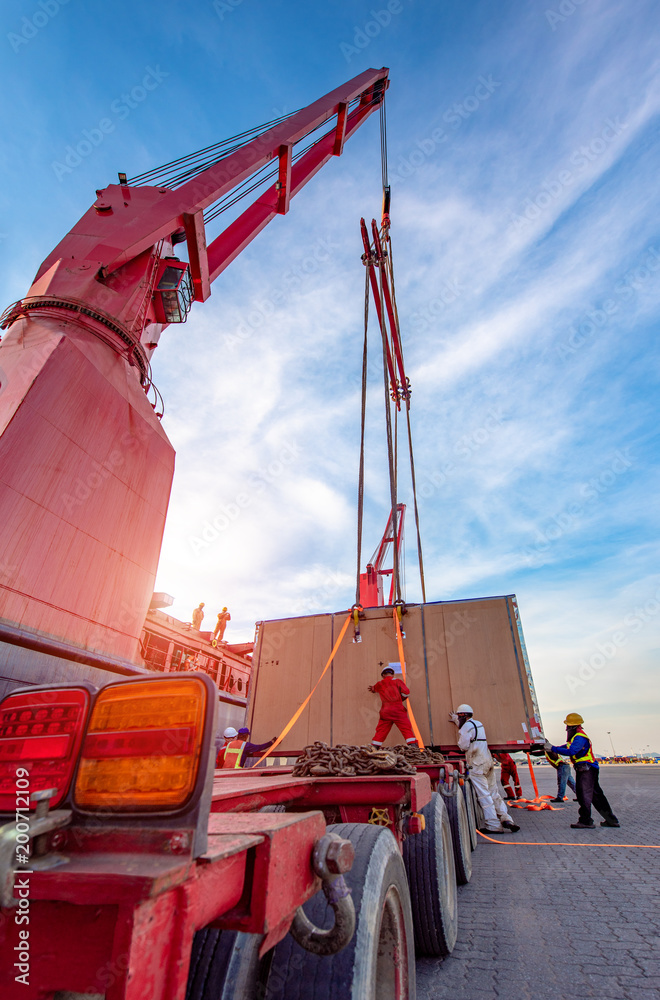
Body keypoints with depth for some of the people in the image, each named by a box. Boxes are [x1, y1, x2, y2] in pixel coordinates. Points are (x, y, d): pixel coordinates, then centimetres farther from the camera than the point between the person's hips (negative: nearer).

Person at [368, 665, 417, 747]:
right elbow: (406, 693, -2)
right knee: (406, 729, -1)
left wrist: (372, 688, 64)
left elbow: (374, 688, 39)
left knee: (381, 731, 12)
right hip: (398, 710, -3)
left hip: (385, 711, 3)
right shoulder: (397, 681, 5)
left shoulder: (380, 684, 16)